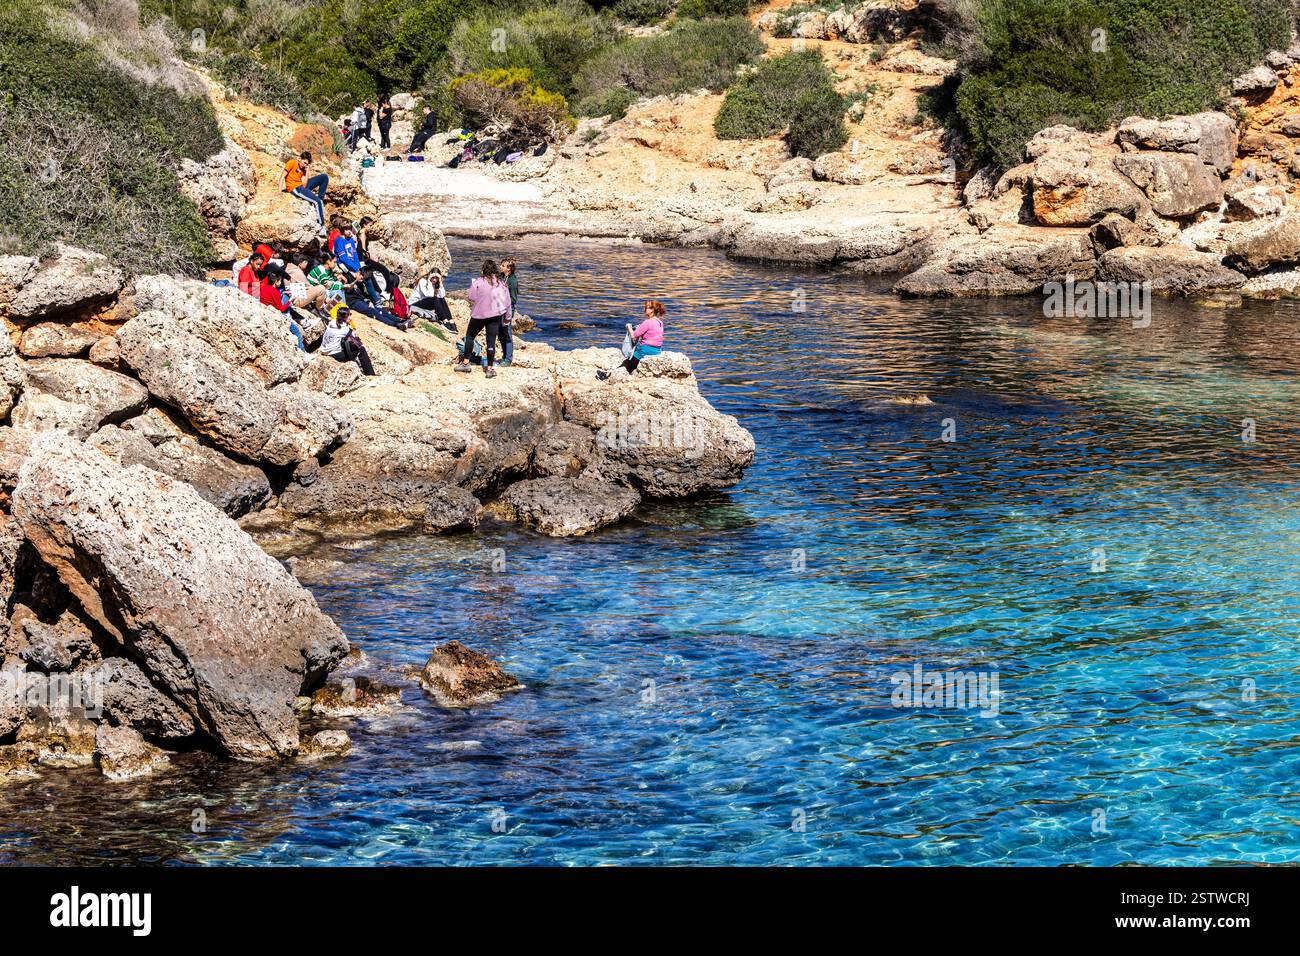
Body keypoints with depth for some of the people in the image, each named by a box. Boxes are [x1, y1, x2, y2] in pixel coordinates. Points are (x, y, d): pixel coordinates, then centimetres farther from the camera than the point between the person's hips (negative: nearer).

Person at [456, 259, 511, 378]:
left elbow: (472, 300, -7)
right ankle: (490, 368, 4)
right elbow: (507, 302, 6)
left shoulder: (478, 282, -10)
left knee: (470, 336, 16)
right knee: (491, 341, 5)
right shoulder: (502, 283, 0)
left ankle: (465, 362, 15)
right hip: (496, 315, 2)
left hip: (479, 315, -2)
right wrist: (507, 317, 16)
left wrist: (472, 312, 11)